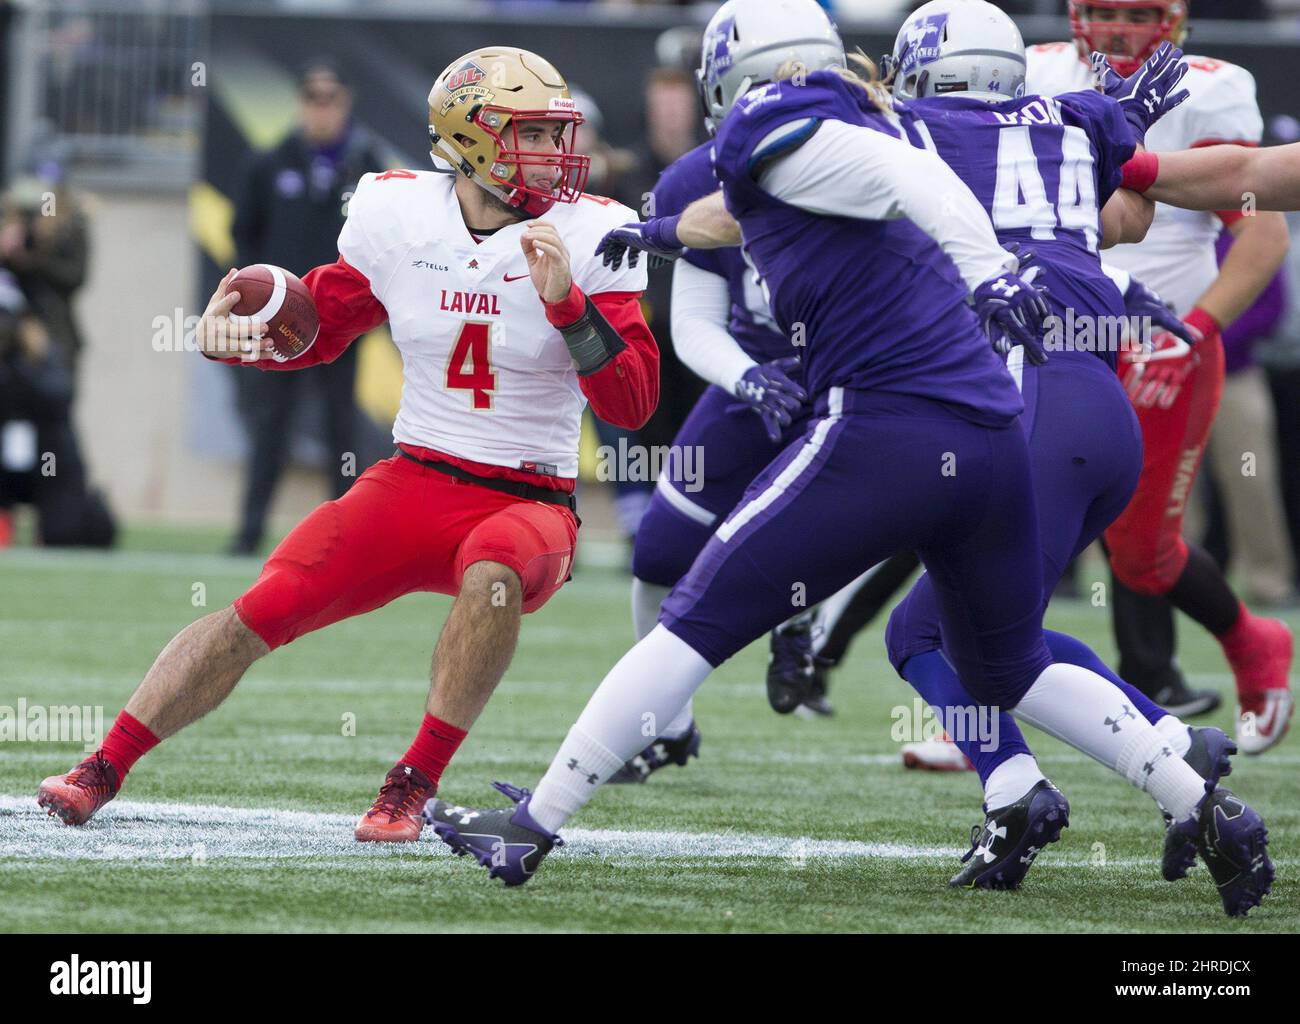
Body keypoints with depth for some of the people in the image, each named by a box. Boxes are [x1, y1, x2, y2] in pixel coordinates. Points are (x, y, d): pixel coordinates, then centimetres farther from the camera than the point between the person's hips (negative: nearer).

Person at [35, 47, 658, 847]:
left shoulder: (587, 236, -9)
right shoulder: (397, 217, -1)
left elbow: (633, 404, -15)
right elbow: (321, 324, 17)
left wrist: (565, 301, -27)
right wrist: (238, 333, -3)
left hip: (529, 504, -2)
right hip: (413, 485, 2)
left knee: (492, 576, -37)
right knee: (258, 613, -11)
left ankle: (413, 785, -21)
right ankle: (103, 770, 3)